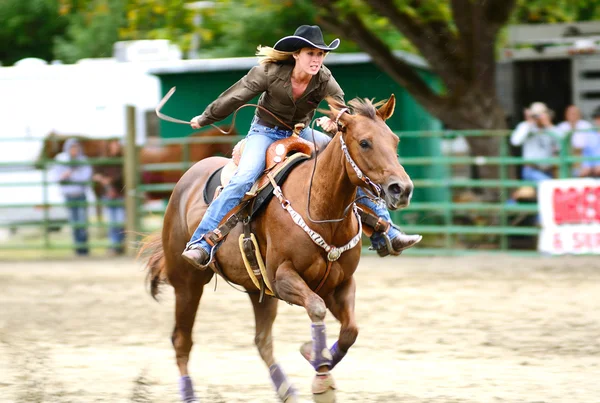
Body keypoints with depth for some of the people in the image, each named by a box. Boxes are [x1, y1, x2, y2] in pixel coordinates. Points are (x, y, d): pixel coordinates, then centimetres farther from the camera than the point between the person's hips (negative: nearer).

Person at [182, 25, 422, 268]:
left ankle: (385, 235, 3)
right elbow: (234, 97, -10)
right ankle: (202, 244, -29)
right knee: (243, 179, -31)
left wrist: (335, 124, -39)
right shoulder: (269, 72, -22)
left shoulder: (325, 81, -15)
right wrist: (205, 119, 2)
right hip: (265, 132, -4)